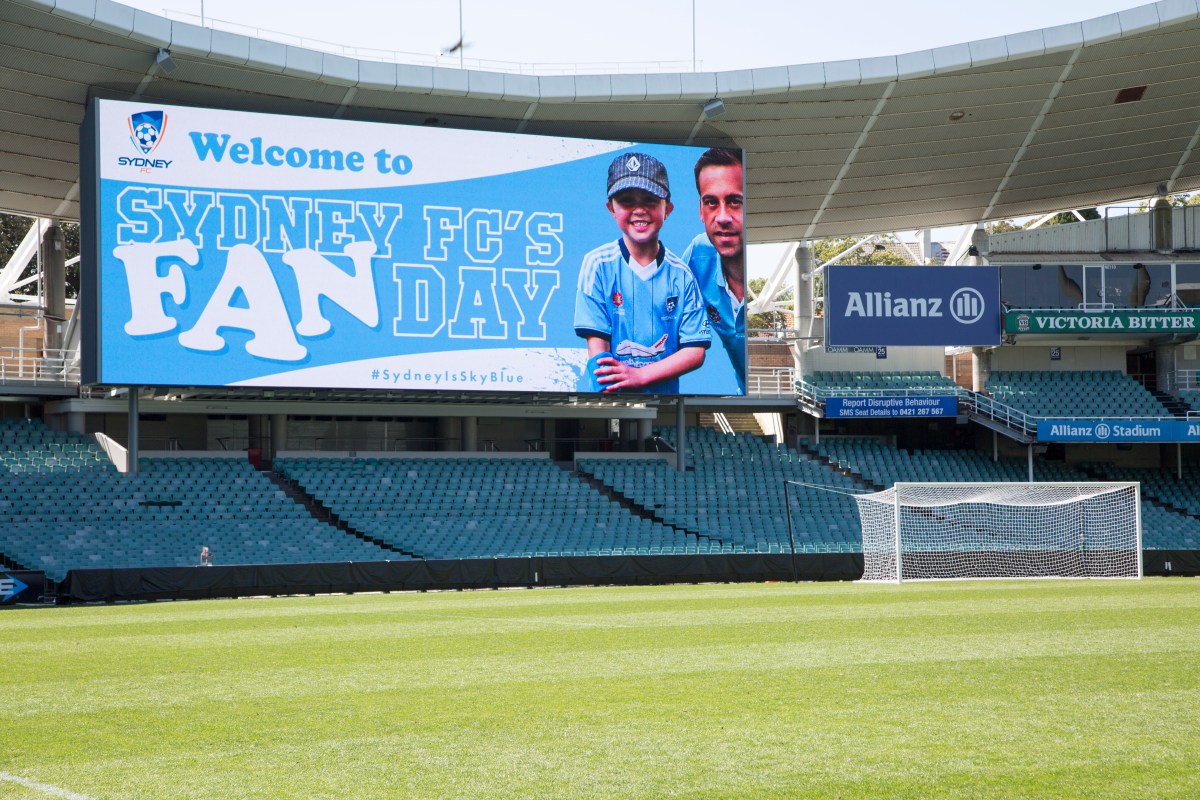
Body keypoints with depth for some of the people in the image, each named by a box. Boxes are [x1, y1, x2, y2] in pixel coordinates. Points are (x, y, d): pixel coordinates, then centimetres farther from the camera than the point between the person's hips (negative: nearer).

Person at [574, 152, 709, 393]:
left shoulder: (681, 274, 4)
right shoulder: (598, 264, 0)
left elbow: (696, 351, 1)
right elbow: (597, 347, -4)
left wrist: (640, 375, -11)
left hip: (664, 392, 1)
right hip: (605, 392, -1)